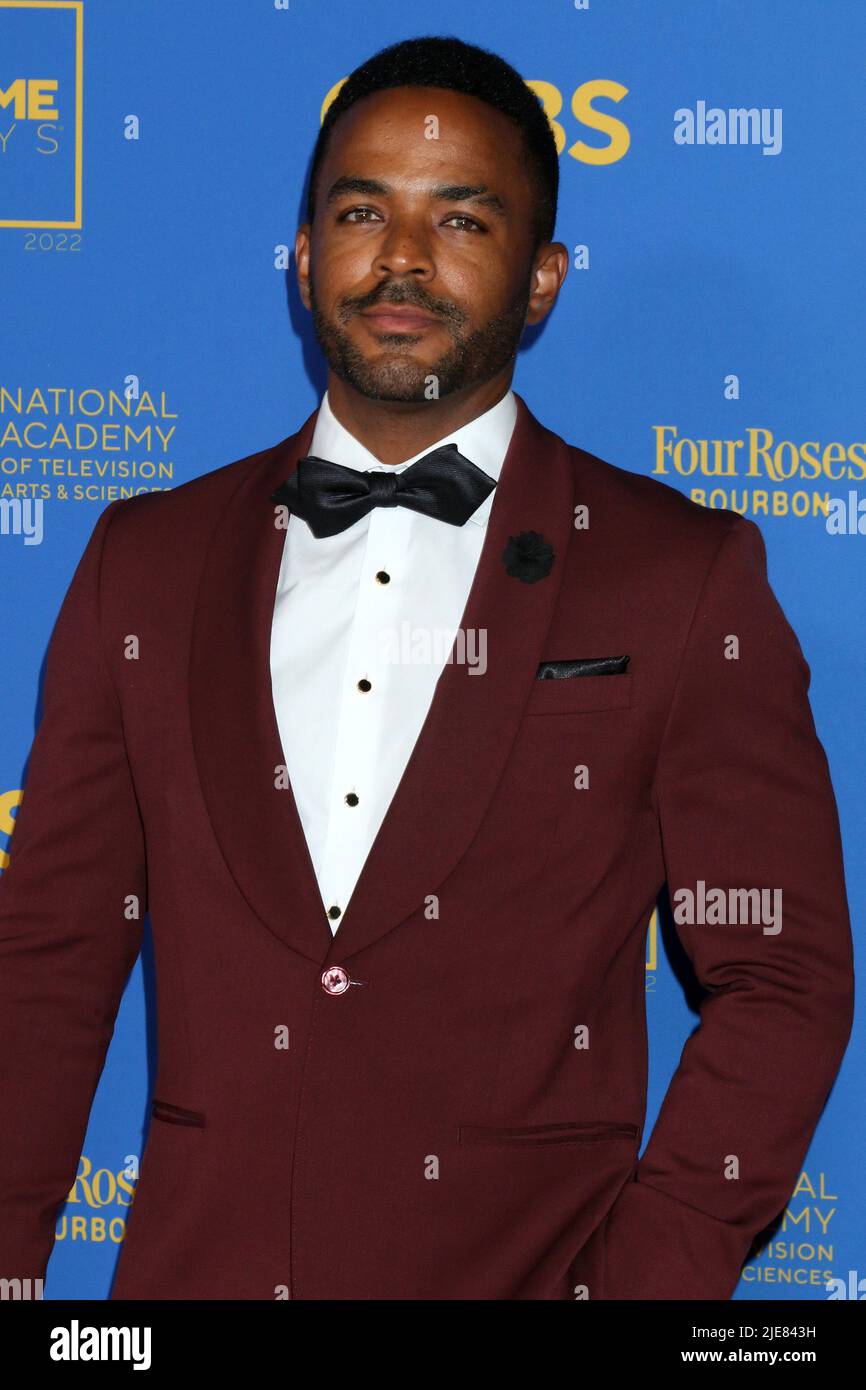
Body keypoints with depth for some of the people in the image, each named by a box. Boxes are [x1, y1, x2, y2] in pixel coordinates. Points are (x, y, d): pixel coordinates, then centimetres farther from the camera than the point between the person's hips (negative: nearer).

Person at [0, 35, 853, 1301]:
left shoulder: (688, 579, -2)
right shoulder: (147, 564, 6)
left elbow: (784, 979, -4)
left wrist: (647, 1279, -14)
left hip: (523, 1265, -2)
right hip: (198, 1263, 3)